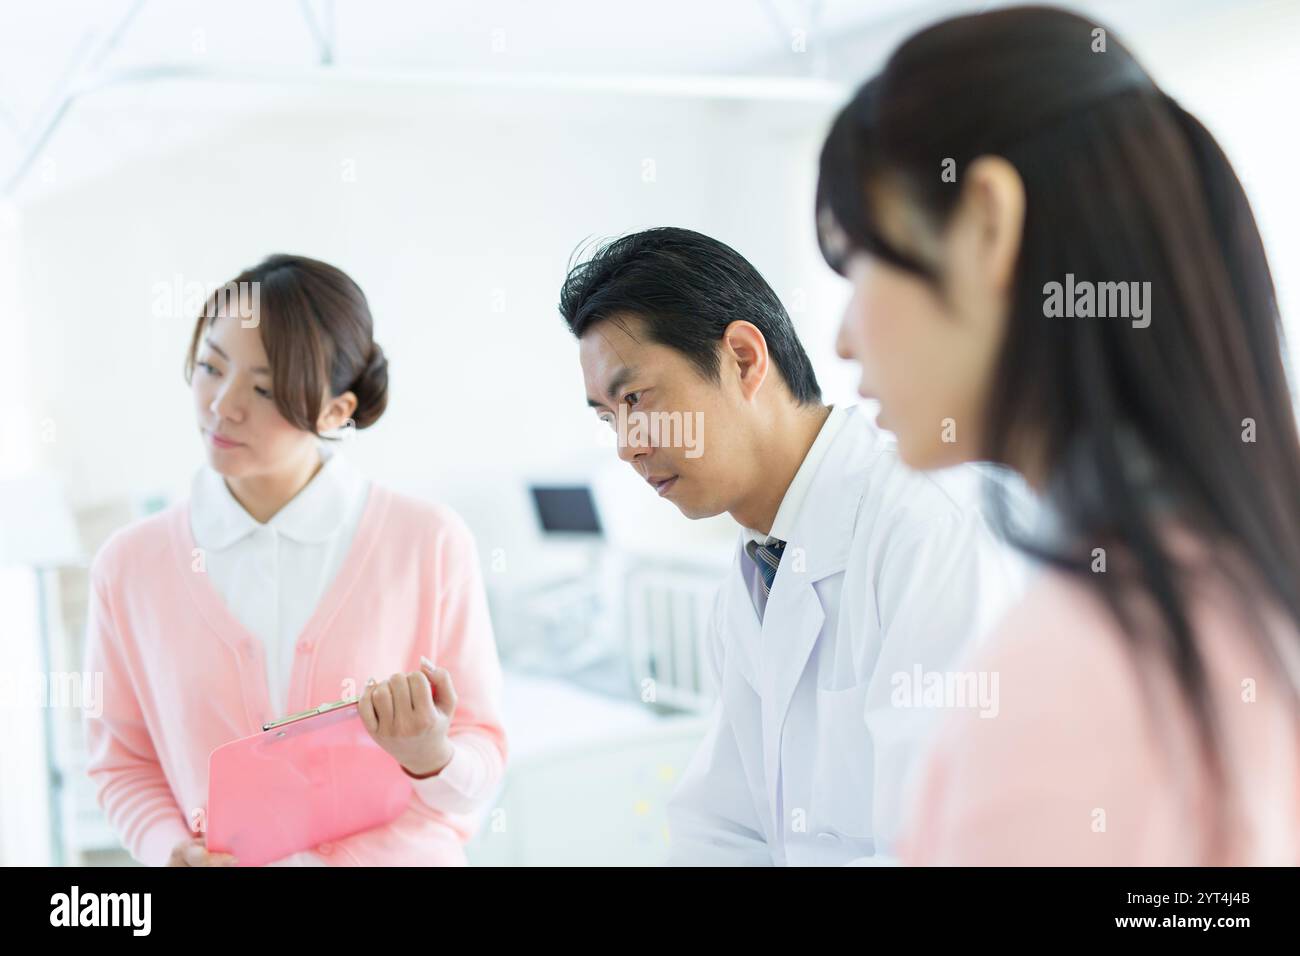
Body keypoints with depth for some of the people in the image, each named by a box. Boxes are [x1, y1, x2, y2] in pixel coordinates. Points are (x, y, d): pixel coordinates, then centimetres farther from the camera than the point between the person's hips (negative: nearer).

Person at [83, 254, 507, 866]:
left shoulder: (430, 543, -6)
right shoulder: (129, 565, 1)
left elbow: (482, 764, 1)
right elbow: (124, 763, 8)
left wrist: (431, 758, -18)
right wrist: (172, 848, -8)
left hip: (402, 857, -1)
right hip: (225, 861, 2)